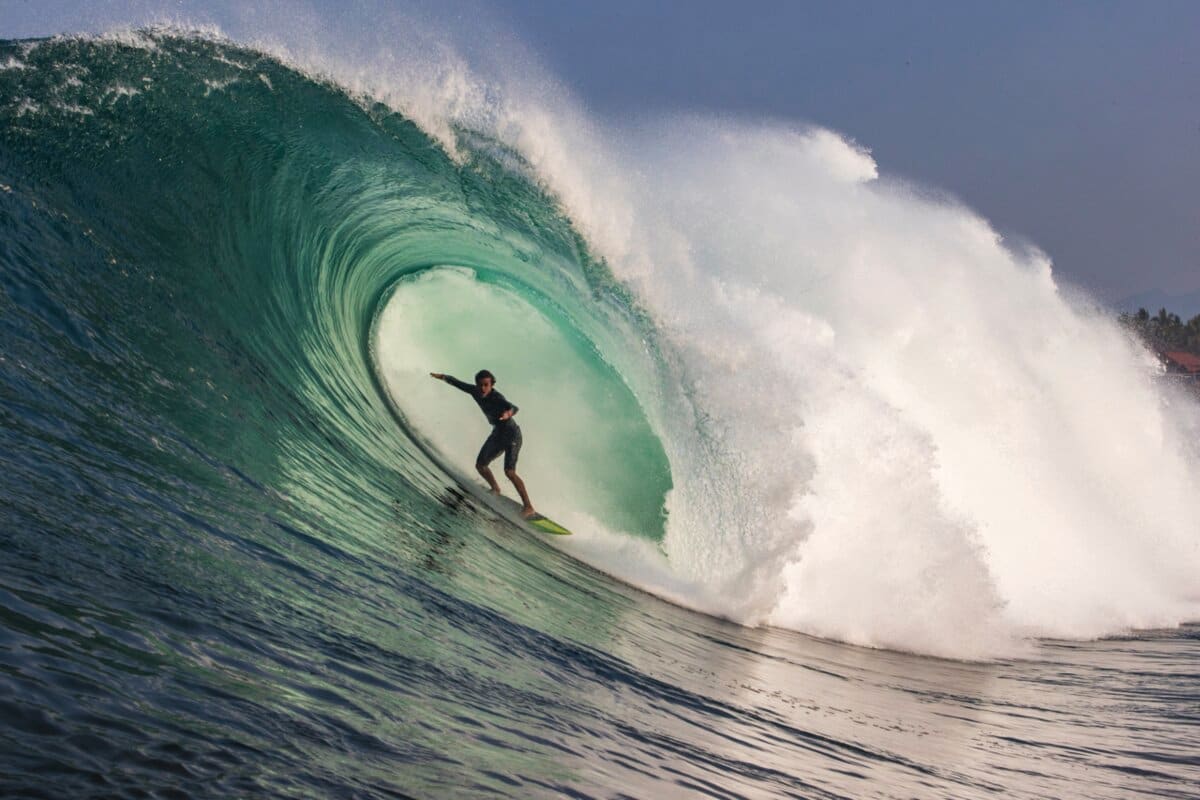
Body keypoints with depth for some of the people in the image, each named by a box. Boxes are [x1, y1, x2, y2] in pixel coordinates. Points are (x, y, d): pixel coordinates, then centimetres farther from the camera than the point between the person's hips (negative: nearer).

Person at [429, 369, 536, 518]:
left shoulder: (496, 398, -30)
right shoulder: (475, 391, -9)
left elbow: (514, 408, -49)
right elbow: (458, 383, 10)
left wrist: (508, 413, -71)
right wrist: (443, 377, 14)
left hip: (512, 435, -8)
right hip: (497, 434, 8)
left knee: (509, 471, -23)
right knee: (480, 466, 15)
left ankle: (528, 507, -24)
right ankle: (495, 490, 43)